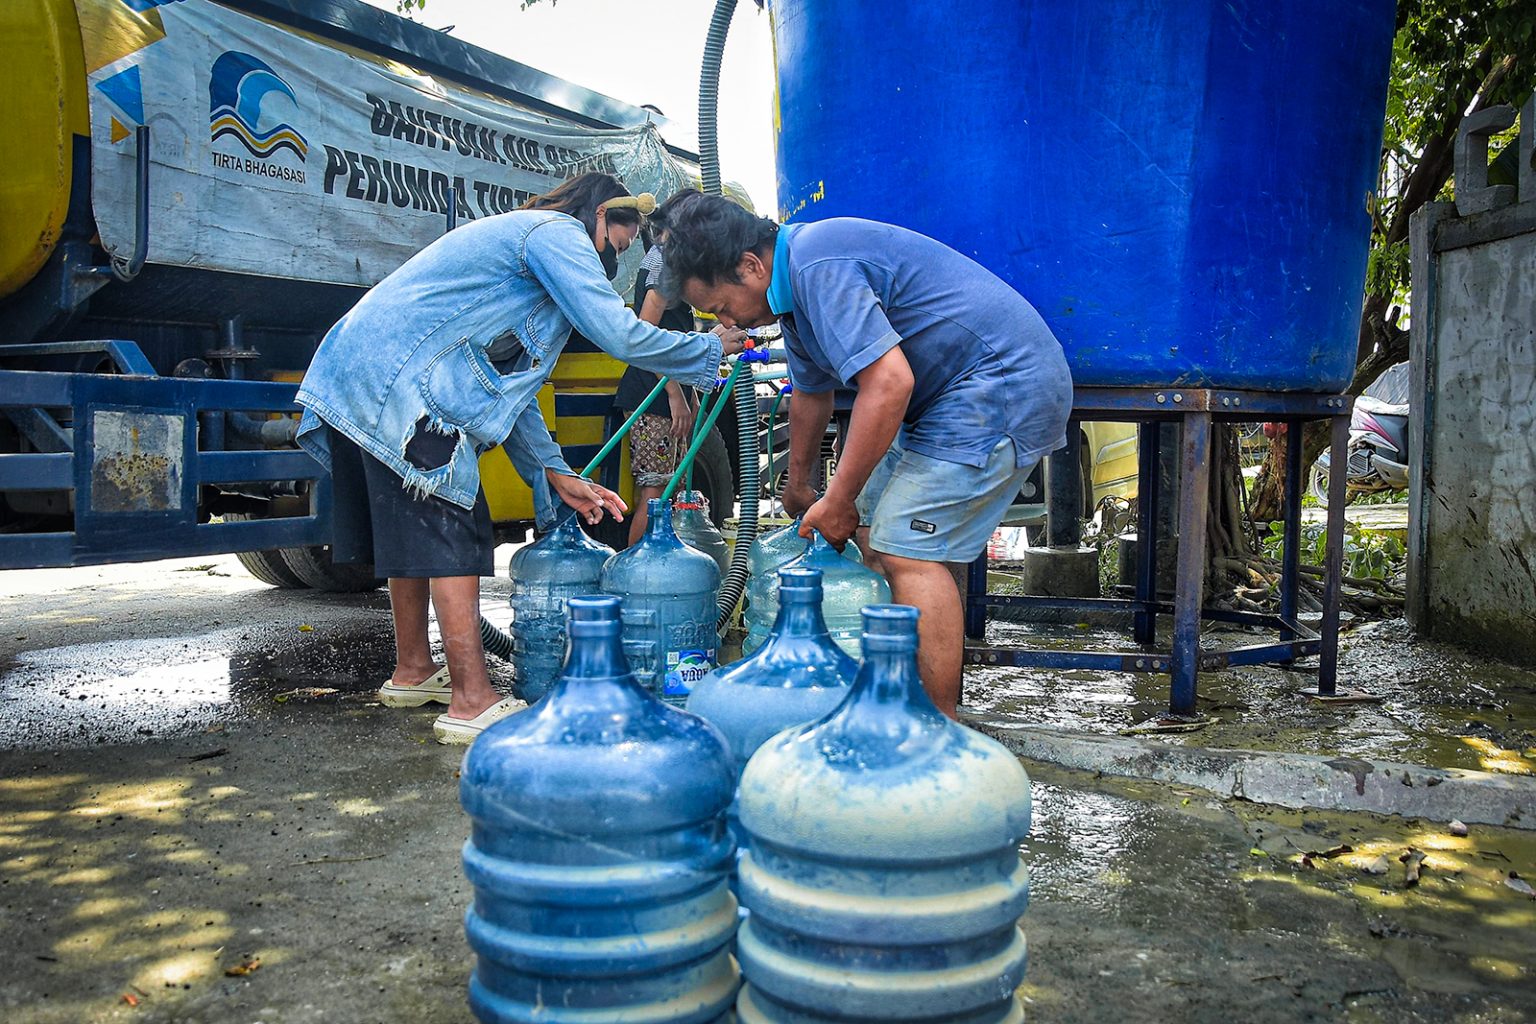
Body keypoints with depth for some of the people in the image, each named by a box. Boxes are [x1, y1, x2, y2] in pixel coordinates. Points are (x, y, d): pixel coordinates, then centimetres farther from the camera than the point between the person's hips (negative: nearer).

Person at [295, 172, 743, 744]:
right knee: (451, 532, -10)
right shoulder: (557, 233, -3)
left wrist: (556, 475, 18)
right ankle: (472, 702, -9)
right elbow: (618, 334, -15)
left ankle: (412, 671, 32)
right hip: (401, 382, -11)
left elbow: (512, 388, 25)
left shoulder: (517, 237, 28)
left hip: (361, 372, 11)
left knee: (412, 529, 19)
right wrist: (710, 351, 0)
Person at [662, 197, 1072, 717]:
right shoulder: (795, 284, 14)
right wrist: (798, 484, 41)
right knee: (873, 529, 11)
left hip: (1002, 384, -11)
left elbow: (888, 383, -28)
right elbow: (811, 392, 28)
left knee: (909, 553, -14)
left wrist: (838, 503, -18)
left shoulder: (818, 268, -21)